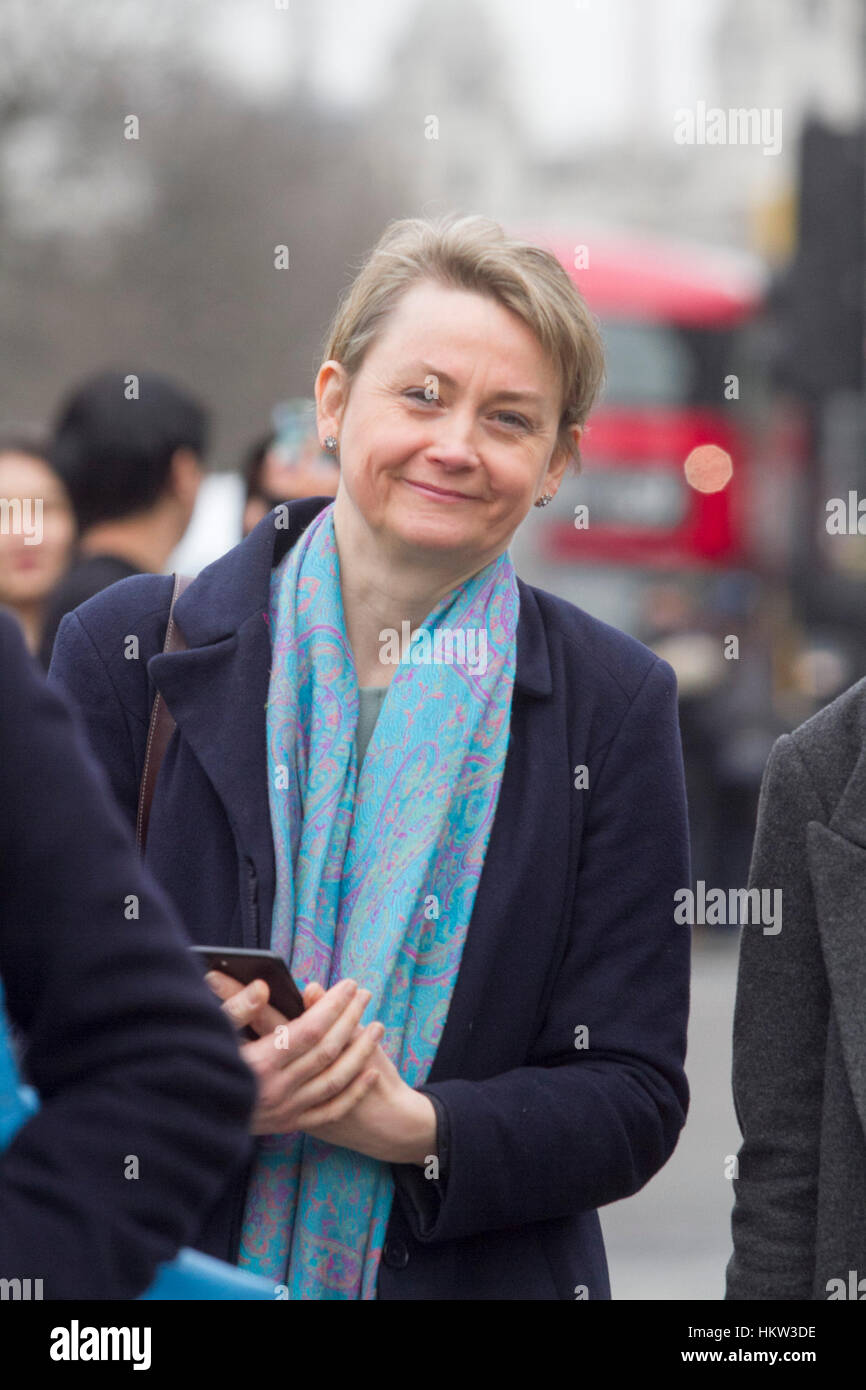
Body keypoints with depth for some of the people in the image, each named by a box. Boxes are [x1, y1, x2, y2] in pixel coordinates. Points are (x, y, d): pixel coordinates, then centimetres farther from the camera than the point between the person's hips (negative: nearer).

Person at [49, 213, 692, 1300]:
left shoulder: (614, 703, -3)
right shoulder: (133, 650, -3)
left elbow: (635, 1098, -4)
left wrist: (416, 1127, -20)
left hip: (482, 1273, 0)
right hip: (158, 1272, 0)